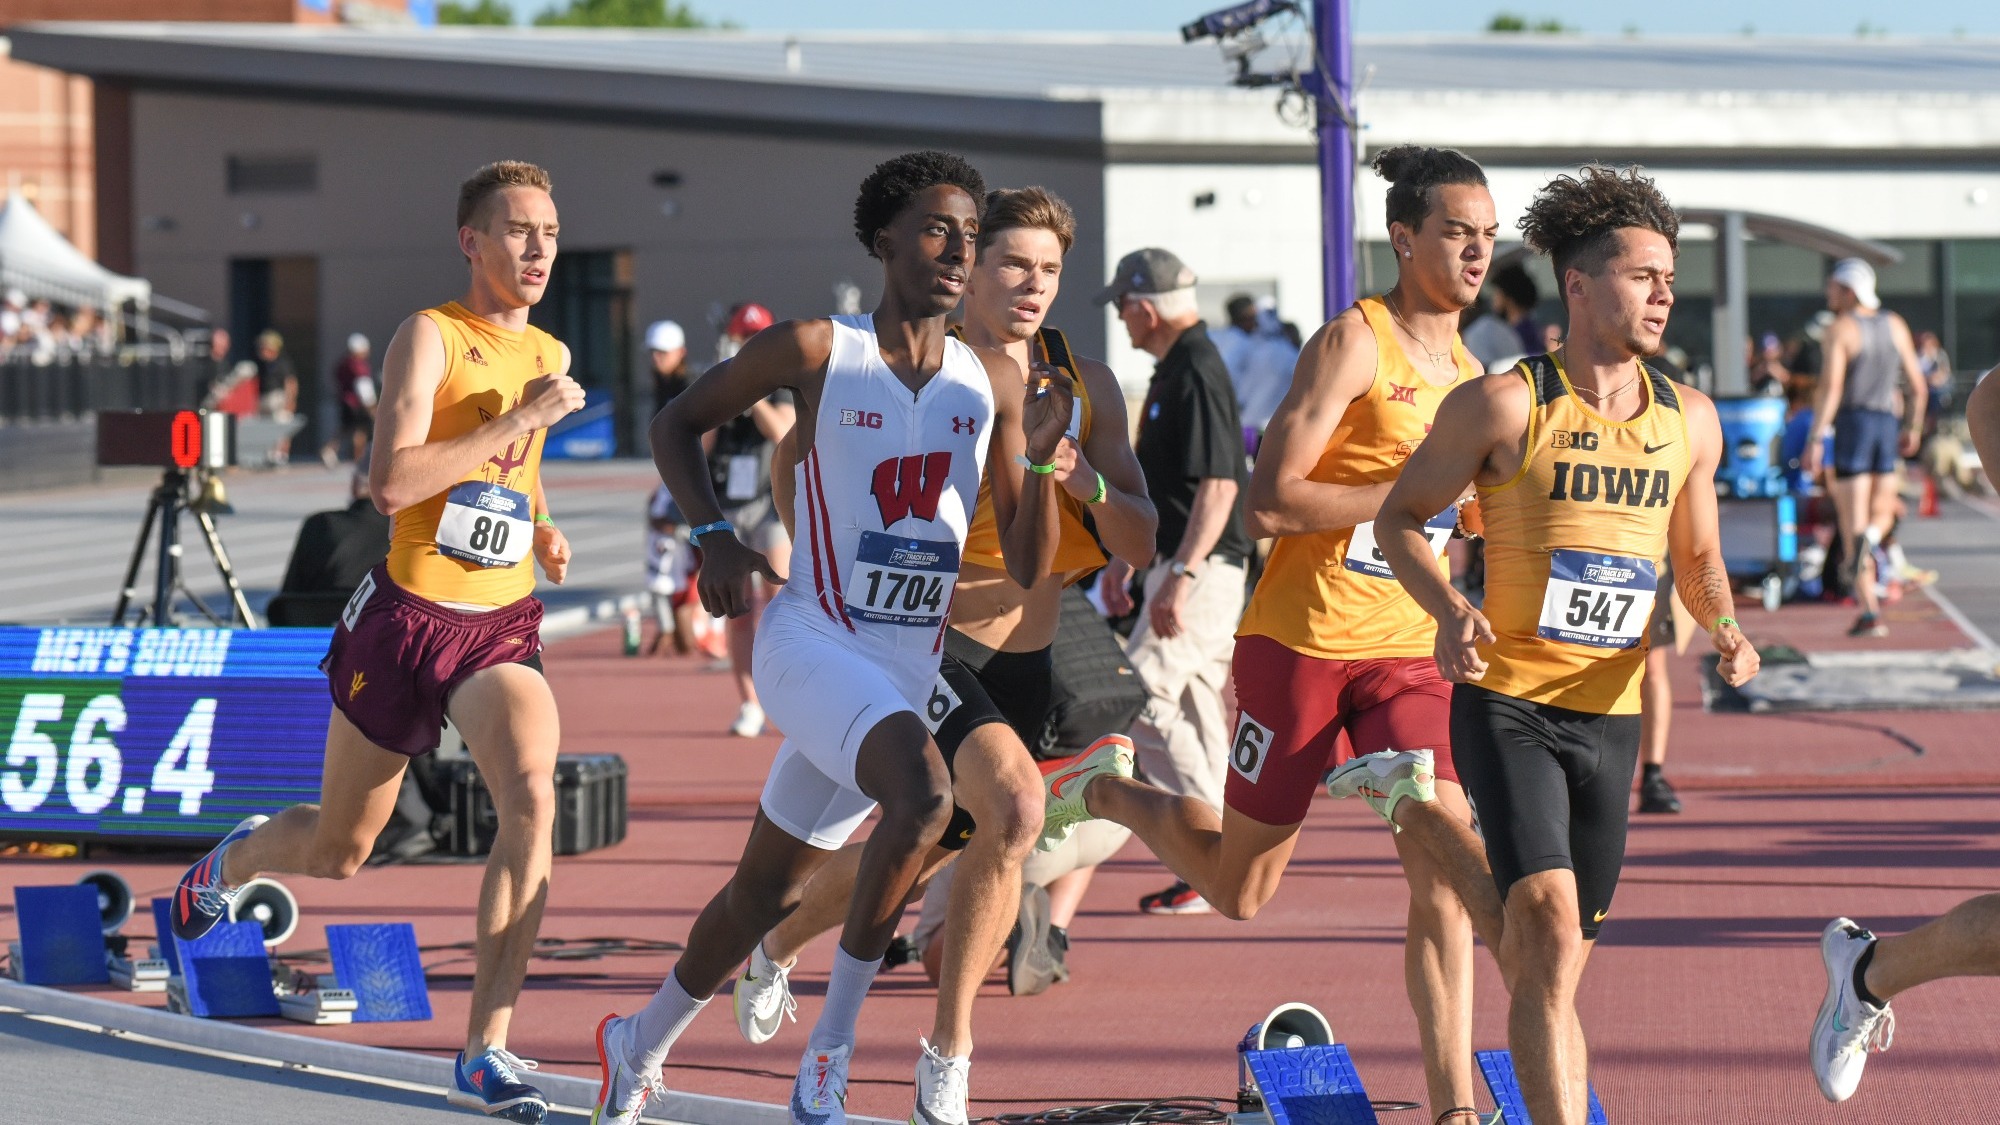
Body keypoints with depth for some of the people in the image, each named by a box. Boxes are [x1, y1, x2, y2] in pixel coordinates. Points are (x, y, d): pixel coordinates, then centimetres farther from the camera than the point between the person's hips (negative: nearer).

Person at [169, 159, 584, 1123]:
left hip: (503, 626, 4)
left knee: (532, 796, -25)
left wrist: (541, 531, 12)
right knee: (337, 849, 11)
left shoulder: (547, 354, 10)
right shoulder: (430, 337, -11)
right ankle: (235, 859, 49)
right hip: (408, 619, -4)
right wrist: (521, 420, -24)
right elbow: (391, 482, -25)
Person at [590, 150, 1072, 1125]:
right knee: (923, 795, -31)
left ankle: (640, 1044, 38)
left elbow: (1029, 567, 5)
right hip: (813, 642, -5)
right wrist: (712, 536, -7)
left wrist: (1042, 458, -11)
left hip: (907, 669, 5)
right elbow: (678, 422, 7)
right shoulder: (816, 352, -7)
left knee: (771, 883, 14)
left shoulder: (994, 385, 5)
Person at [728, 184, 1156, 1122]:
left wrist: (1088, 484, -18)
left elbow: (1140, 543, 2)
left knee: (922, 851, 12)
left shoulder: (1086, 387, 4)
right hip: (925, 640, -7)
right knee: (1015, 801, -27)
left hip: (1024, 658, 7)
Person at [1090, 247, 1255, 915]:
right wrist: (1124, 560, 27)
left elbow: (1219, 485, -23)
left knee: (1140, 697, -14)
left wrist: (1180, 575, -27)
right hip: (1185, 564, 10)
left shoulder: (1198, 372, -16)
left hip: (1202, 567, -10)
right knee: (1195, 709, 11)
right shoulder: (1172, 370, 16)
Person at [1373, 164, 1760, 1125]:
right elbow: (1398, 517, -1)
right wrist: (1450, 612, -18)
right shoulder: (1505, 405, -9)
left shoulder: (1689, 422, 6)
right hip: (1506, 702, -5)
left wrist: (1723, 628, -3)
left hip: (1610, 713, 5)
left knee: (1550, 956, 11)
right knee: (1552, 929, -21)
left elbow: (1697, 558, 19)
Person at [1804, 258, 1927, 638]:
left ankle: (1870, 612, -8)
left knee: (1853, 521, -1)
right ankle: (1872, 541, -15)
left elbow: (1830, 388, -16)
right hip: (1888, 422, 4)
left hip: (1851, 422, -4)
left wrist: (1816, 439, -16)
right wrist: (1912, 429, 23)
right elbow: (1918, 386, 10)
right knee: (1882, 511, 22)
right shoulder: (1895, 325, 8)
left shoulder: (1840, 328, -7)